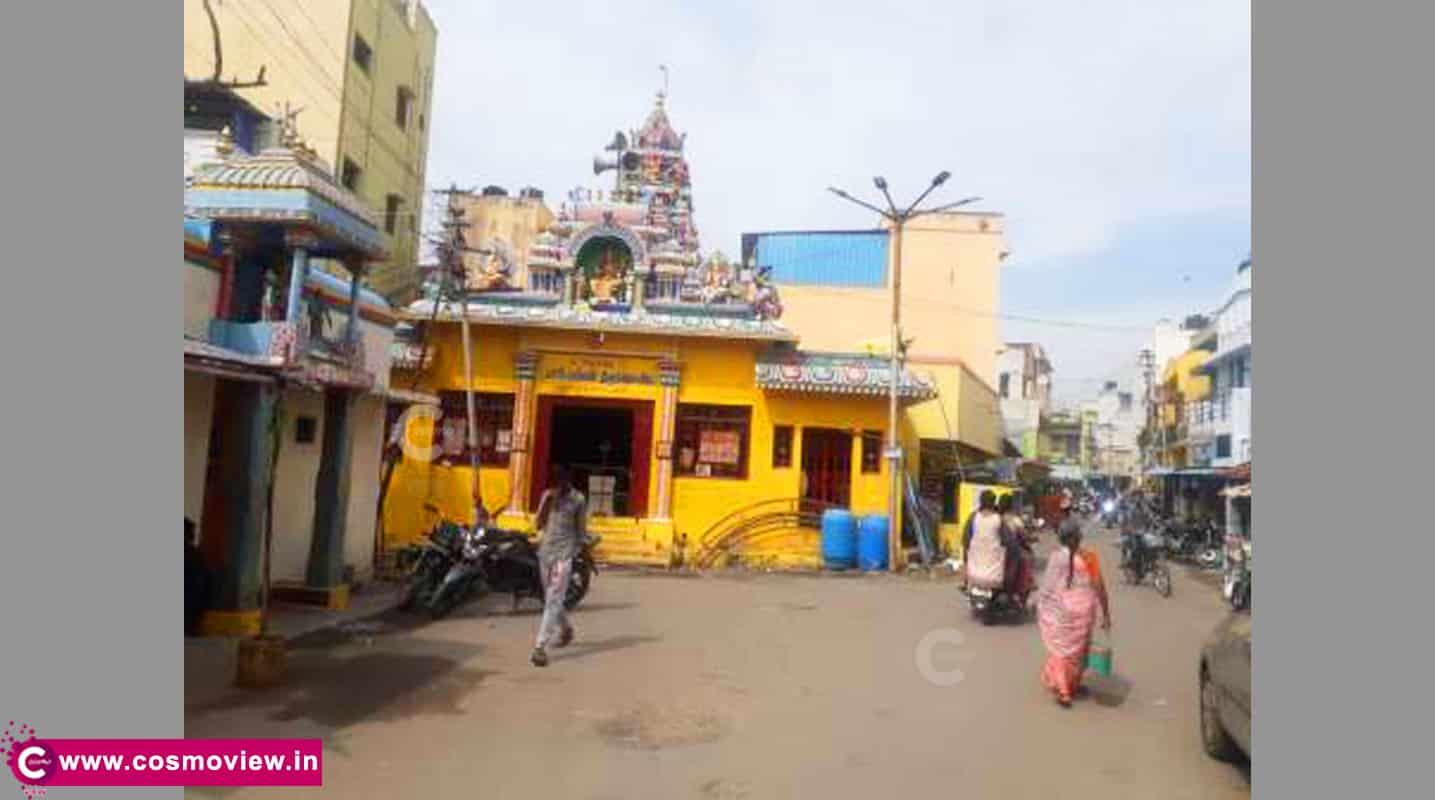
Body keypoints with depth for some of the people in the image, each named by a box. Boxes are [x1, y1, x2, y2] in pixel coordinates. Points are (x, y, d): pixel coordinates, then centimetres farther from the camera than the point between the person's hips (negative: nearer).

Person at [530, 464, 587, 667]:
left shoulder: (578, 499, -5)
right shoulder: (547, 495, 7)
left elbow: (581, 530, -1)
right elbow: (539, 524, 3)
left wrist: (574, 553, -5)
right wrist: (546, 501, -8)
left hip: (564, 553, -6)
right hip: (545, 551, 6)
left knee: (554, 600, -12)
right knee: (551, 598, 17)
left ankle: (540, 647, -15)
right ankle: (566, 629, 41)